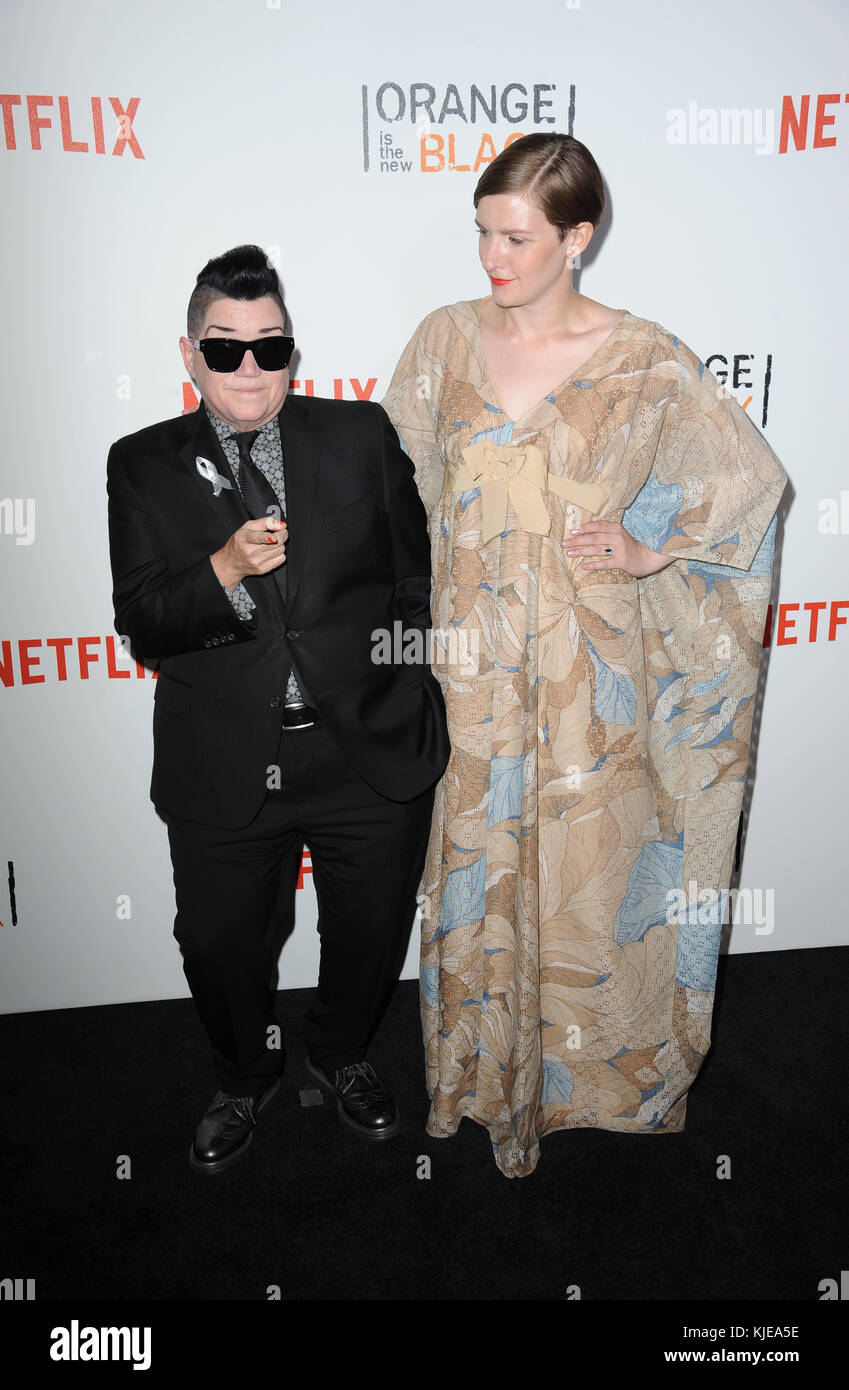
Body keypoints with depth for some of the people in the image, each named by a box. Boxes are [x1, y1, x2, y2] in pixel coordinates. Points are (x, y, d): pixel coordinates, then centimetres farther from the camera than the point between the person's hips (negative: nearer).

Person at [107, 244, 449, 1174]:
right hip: (223, 773, 0)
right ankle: (245, 1080, 48)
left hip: (370, 753, 1)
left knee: (372, 933, 18)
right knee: (220, 948, 15)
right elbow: (141, 624, -6)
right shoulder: (143, 466, 1)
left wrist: (414, 694, 1)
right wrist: (224, 571, -23)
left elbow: (416, 573, 5)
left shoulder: (361, 435, 2)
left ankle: (340, 1054, 51)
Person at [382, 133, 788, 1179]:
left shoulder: (646, 363, -7)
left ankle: (598, 1065, 39)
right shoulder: (445, 338, 1)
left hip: (588, 669, -2)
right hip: (469, 664, 3)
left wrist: (653, 552, -7)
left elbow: (754, 476, 1)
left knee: (584, 866, 11)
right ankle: (485, 1069, 39)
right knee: (475, 865, 14)